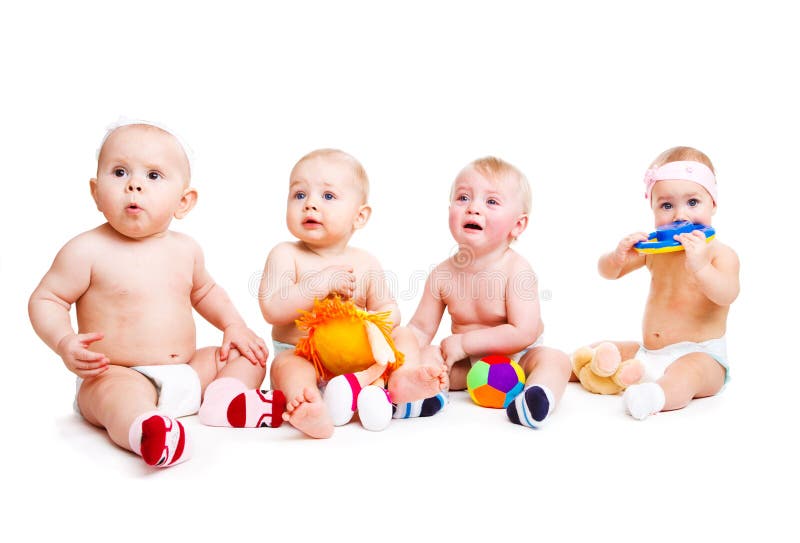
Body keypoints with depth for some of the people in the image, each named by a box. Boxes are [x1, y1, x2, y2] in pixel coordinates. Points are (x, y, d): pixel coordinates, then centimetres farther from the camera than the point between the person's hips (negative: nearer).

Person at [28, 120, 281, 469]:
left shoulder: (185, 249, 6)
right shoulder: (87, 251, -10)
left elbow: (205, 291, 25)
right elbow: (45, 300, -4)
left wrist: (234, 325, 11)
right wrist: (64, 342, -22)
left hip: (187, 372, 7)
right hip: (117, 375, -7)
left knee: (246, 355, 6)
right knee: (124, 395, -38)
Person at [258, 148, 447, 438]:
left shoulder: (365, 263, 3)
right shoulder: (285, 255, -6)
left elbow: (389, 310, 7)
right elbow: (272, 310, -18)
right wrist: (323, 283, -24)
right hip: (301, 357, -4)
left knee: (403, 334, -2)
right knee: (287, 364, -34)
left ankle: (402, 377, -29)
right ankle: (314, 412, -60)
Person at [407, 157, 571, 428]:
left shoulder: (517, 269, -20)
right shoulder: (442, 274, -8)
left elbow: (523, 333, -27)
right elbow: (420, 328, 0)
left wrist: (464, 342, -24)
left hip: (517, 359, -3)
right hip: (468, 365, 3)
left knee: (555, 358, -29)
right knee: (426, 354, -14)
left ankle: (536, 397, -53)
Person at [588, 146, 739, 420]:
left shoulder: (721, 253, -8)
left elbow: (726, 295, -26)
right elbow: (607, 272, 9)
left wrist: (699, 266, -43)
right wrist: (618, 256, -15)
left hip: (700, 356, -7)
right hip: (648, 355, 7)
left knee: (686, 373, -40)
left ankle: (657, 395, -64)